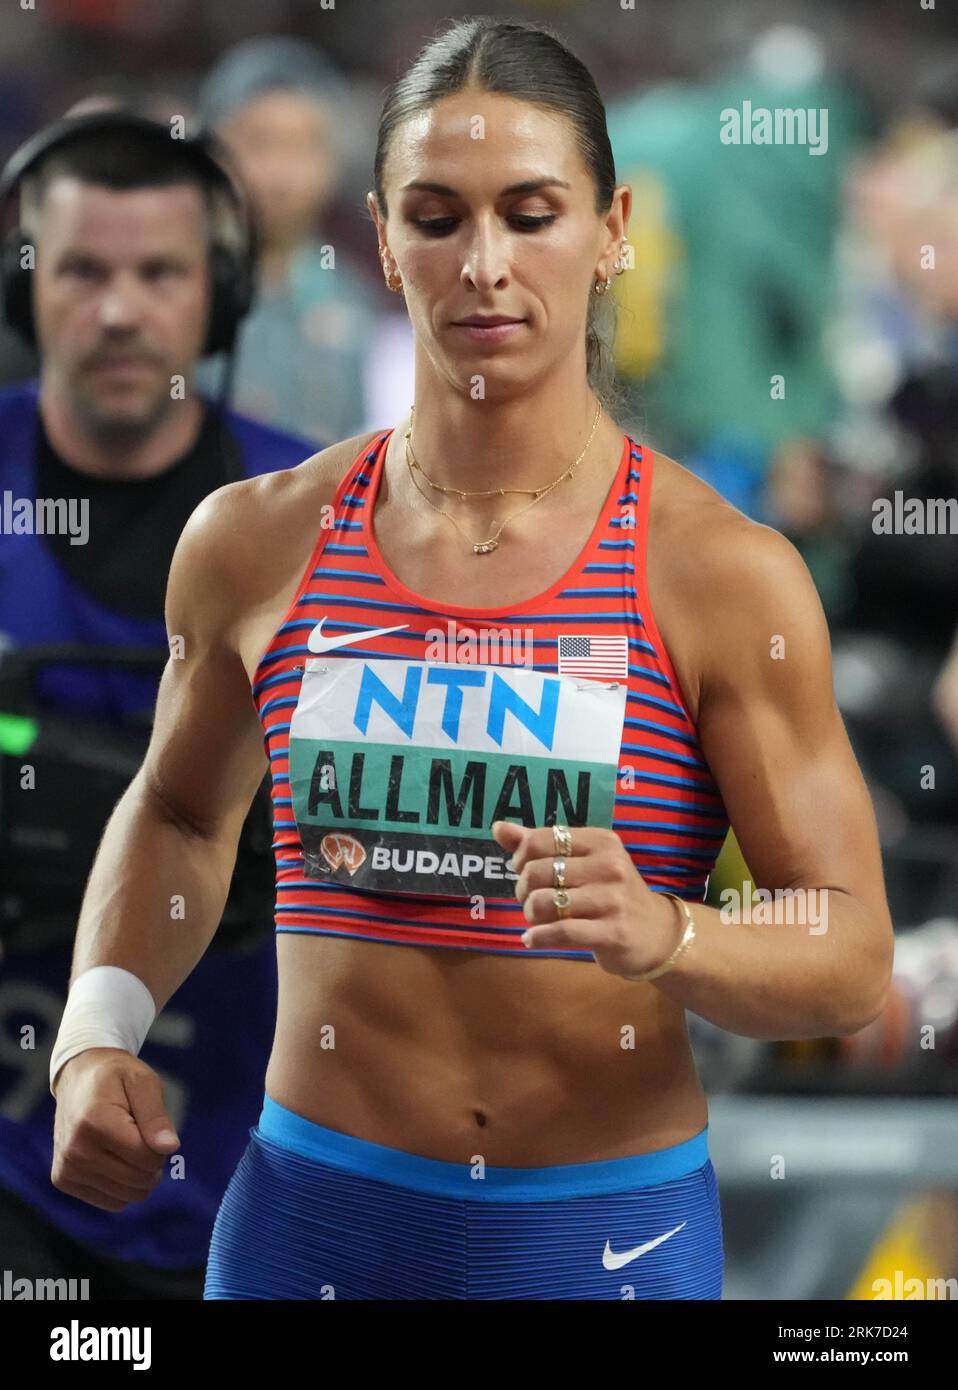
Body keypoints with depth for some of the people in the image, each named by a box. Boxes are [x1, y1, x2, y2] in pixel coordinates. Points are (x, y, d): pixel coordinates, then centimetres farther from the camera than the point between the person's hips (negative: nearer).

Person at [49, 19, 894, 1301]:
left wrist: (666, 938, -26)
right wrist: (97, 1035, 3)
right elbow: (179, 810, 19)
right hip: (314, 1215, 2)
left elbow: (852, 962, -7)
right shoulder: (259, 546, 1)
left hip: (610, 1234, -2)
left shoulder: (723, 577, -7)